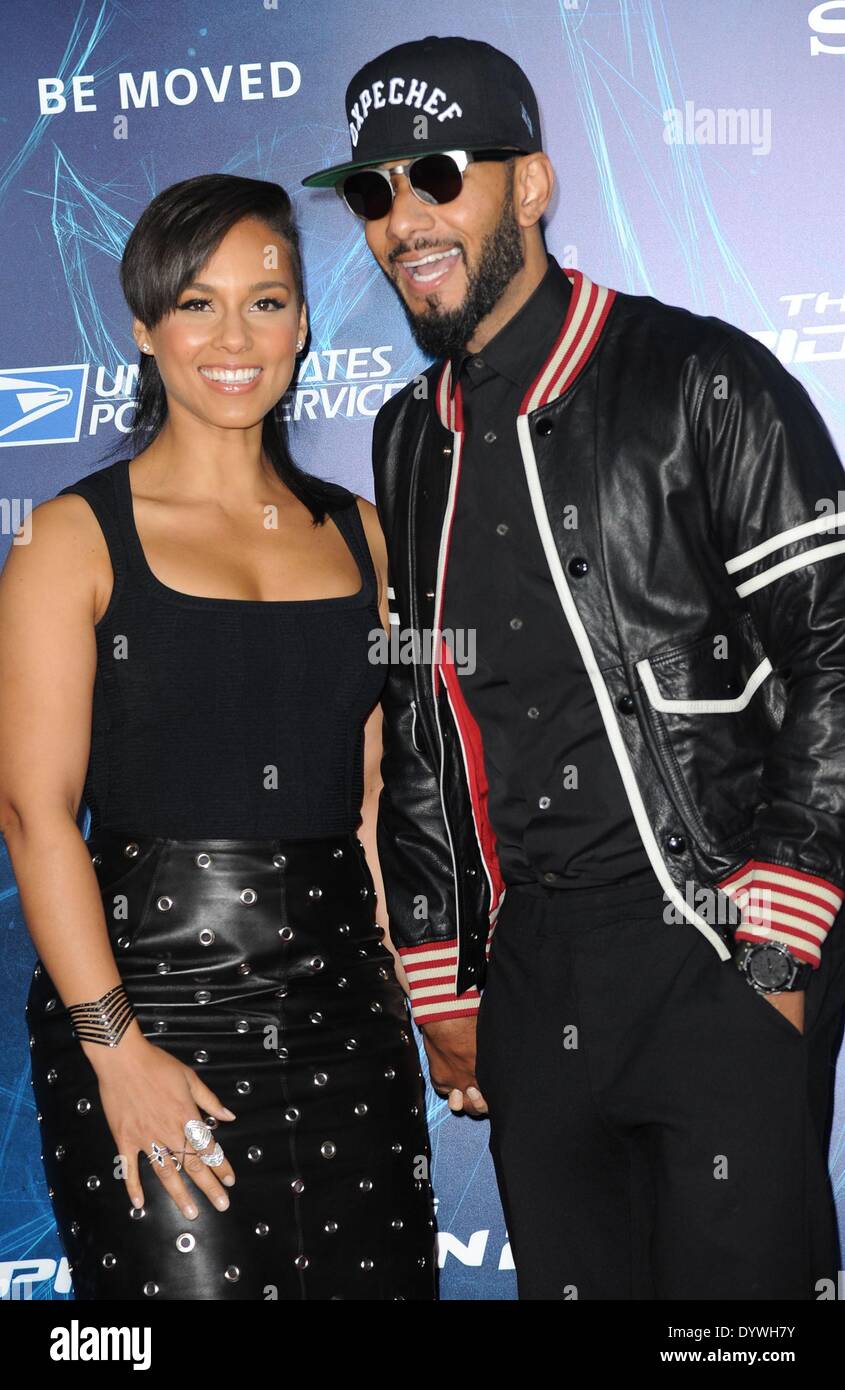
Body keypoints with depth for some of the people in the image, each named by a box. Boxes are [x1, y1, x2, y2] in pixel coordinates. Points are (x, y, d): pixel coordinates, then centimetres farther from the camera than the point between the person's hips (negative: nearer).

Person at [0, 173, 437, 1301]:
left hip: (343, 1001, 5)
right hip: (154, 989, -4)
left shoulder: (354, 529, 11)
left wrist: (395, 976, 7)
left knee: (373, 1277, 8)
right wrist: (113, 1042, -15)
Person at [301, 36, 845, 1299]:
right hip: (527, 985, 6)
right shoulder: (409, 443, 13)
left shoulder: (699, 383, -6)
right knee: (568, 1277, 12)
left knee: (738, 1289, -3)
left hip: (721, 964, -5)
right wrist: (442, 986, 12)